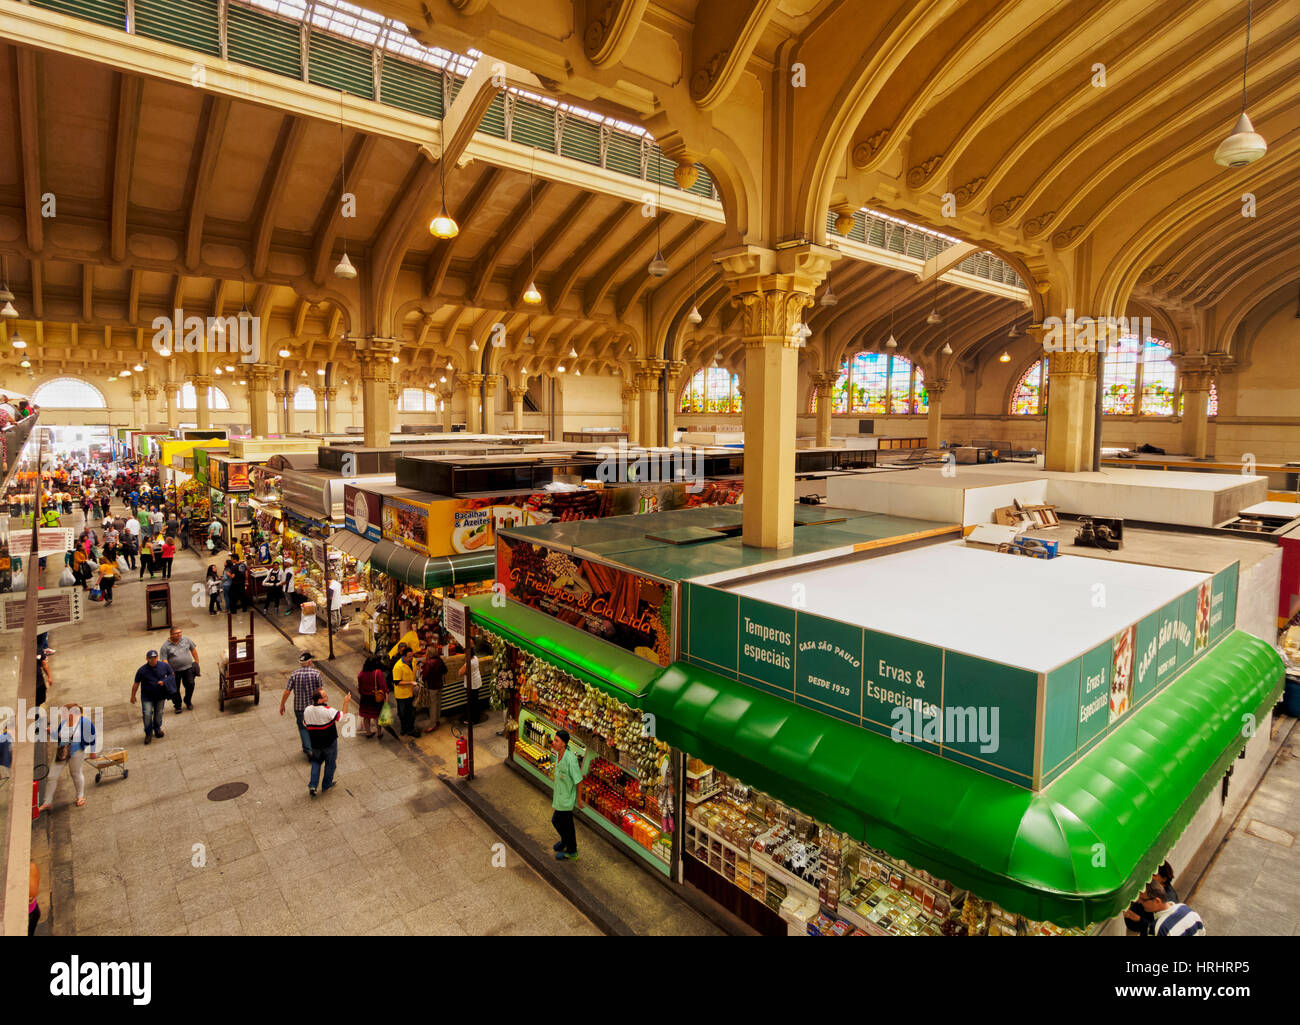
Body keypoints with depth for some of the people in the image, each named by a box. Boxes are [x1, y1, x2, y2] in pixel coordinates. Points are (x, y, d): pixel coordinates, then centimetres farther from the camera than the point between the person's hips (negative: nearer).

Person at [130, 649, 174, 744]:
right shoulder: (142, 670, -12)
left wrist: (164, 681, -11)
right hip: (147, 697, -2)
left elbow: (172, 675, 7)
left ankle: (157, 730, 35)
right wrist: (133, 696, 4)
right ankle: (148, 734, 8)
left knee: (159, 714, 13)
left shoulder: (164, 666, -7)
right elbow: (136, 684, -2)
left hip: (160, 696, 2)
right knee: (147, 714, -10)